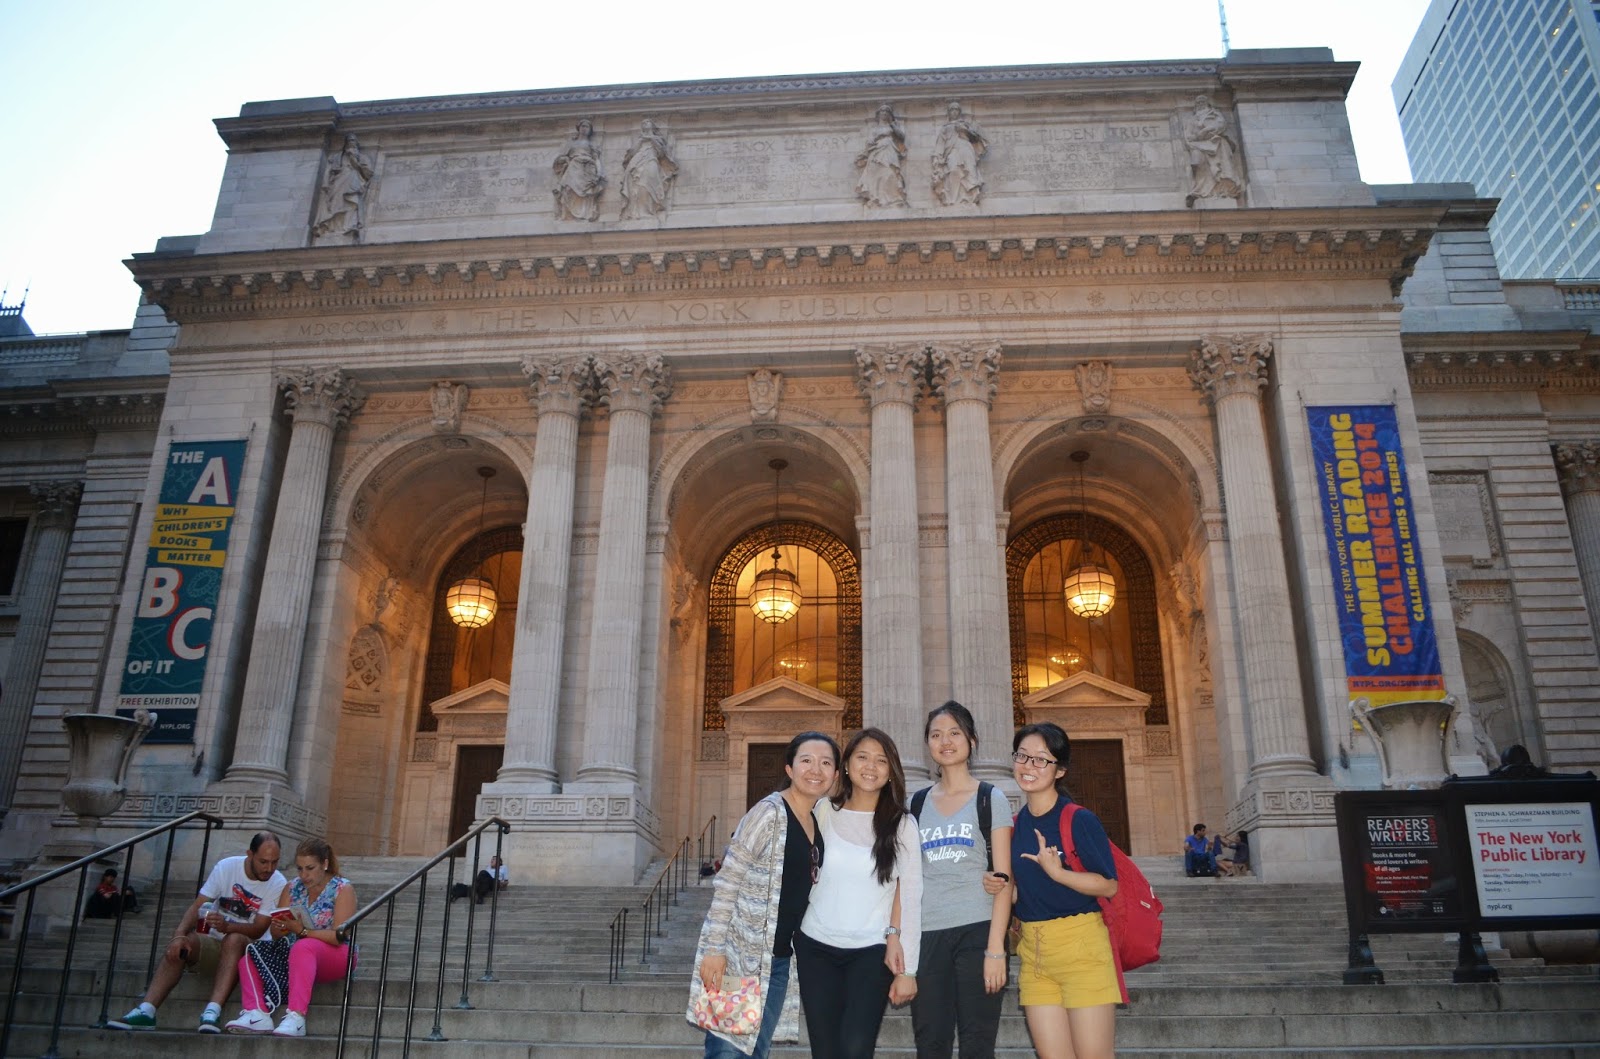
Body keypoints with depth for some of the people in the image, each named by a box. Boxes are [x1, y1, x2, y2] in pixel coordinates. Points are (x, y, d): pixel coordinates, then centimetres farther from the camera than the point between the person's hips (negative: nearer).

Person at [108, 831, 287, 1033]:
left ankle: (213, 1012, -47)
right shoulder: (226, 867, -6)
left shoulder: (277, 884, -11)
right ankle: (146, 1011, -35)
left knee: (234, 939, -36)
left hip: (244, 944, -2)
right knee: (179, 945, -28)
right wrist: (179, 934, -29)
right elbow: (197, 906, -10)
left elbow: (259, 929, -14)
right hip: (211, 939, 2)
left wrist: (226, 927, -33)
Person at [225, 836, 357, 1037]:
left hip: (336, 956, -6)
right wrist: (278, 928, -17)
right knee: (250, 955, -13)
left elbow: (339, 936, -16)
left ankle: (296, 1017, -44)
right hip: (294, 954, 7)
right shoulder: (294, 887, 10)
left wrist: (302, 931, -26)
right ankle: (257, 1013, -31)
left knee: (303, 948, -36)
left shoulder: (342, 889, -6)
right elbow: (277, 936, 8)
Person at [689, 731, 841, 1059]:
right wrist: (714, 947, -20)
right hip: (741, 953, -8)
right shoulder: (769, 812, -15)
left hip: (781, 958, 8)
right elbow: (726, 881, -16)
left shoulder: (819, 820, 8)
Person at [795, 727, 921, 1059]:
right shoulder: (822, 812, 0)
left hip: (872, 952, -2)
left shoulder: (902, 824, -3)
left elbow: (911, 896, -2)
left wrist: (907, 969, -6)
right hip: (816, 947, 2)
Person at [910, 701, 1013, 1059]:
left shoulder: (991, 799, 3)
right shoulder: (917, 804, 12)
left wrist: (996, 948, -11)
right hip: (927, 934, 3)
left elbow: (1003, 879, -2)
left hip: (978, 931, -3)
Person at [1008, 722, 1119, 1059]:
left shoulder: (1079, 820, -10)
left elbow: (1109, 885, -12)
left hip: (1080, 945, -6)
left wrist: (1057, 873, -23)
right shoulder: (1016, 824, 8)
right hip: (1032, 951, 6)